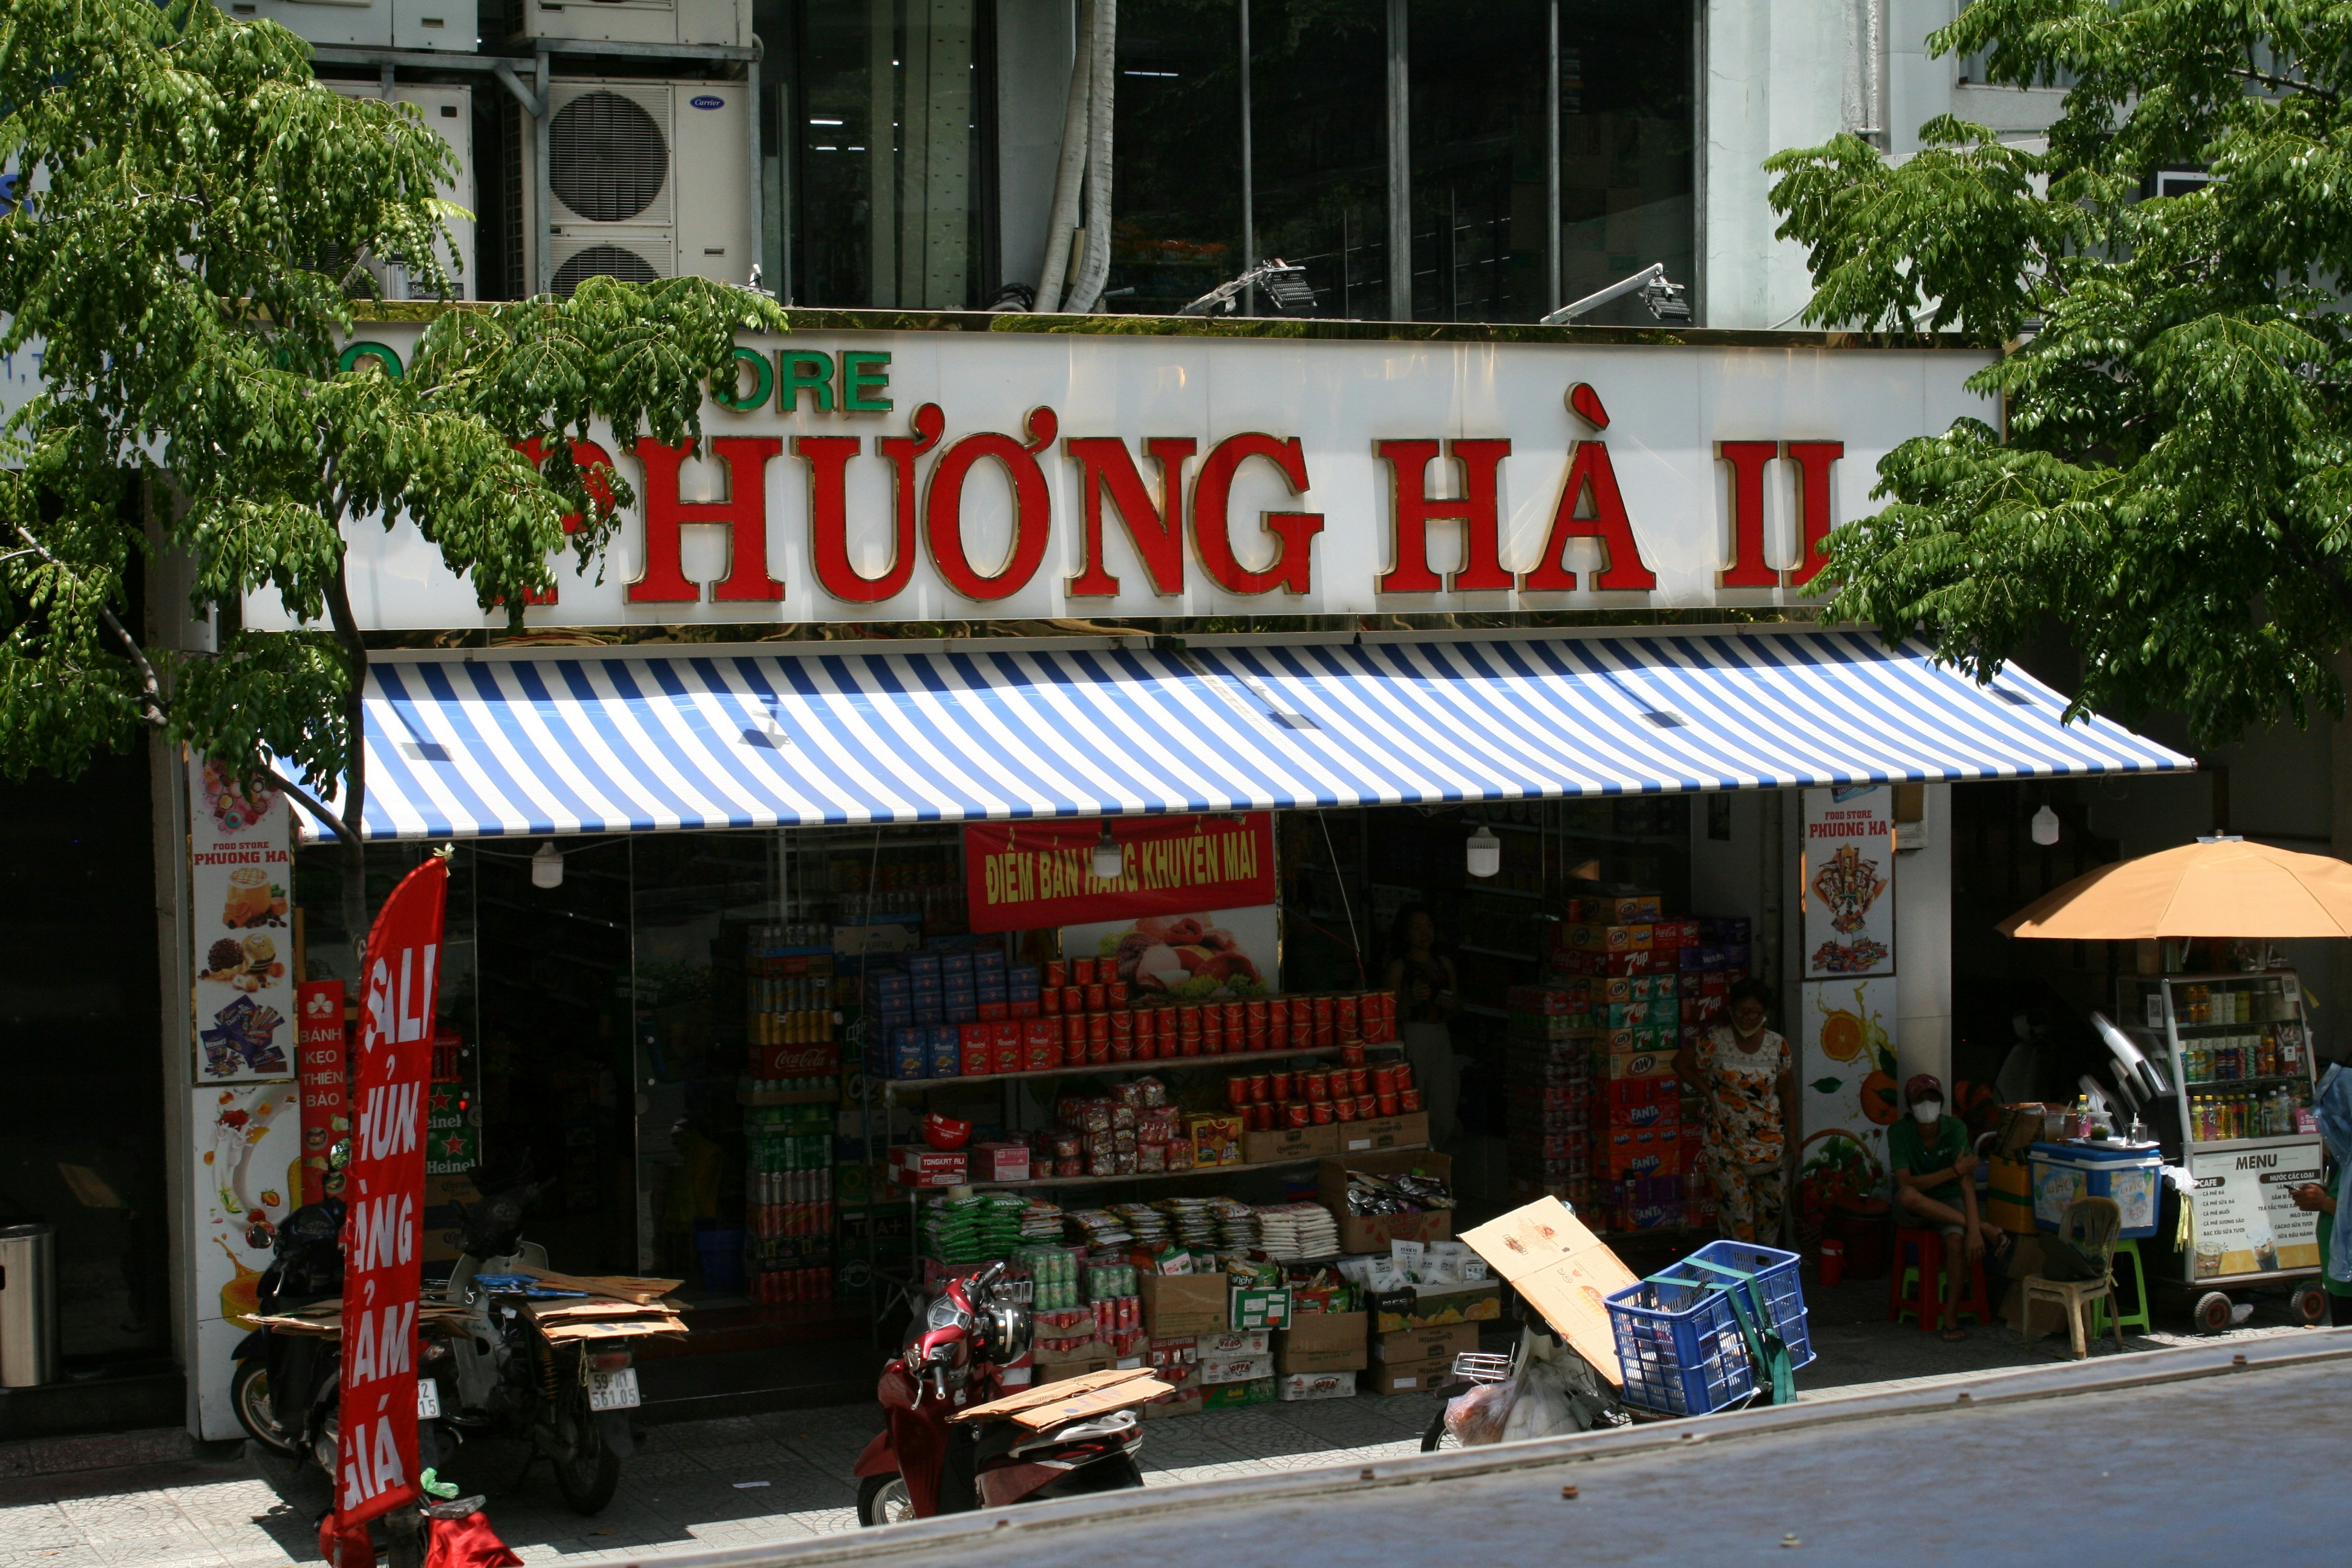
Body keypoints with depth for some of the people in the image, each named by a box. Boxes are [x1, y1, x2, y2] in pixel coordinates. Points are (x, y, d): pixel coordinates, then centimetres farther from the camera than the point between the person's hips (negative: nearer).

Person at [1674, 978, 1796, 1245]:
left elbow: (1787, 1090, 7)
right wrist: (1708, 1093, -5)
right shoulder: (1715, 1040, -7)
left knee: (1774, 1201, 8)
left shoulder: (1777, 1045, 0)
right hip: (1727, 1140, -3)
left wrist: (1792, 1132, 6)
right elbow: (1681, 1064, 2)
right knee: (1736, 1202, -3)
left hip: (1769, 1140, 3)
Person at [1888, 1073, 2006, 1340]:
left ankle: (1951, 1315, -22)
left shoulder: (1955, 1128, -13)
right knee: (1907, 1196, -37)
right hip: (1913, 1209, 0)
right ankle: (1985, 1226, -29)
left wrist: (1973, 1230, -34)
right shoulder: (1899, 1132, -15)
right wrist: (1954, 1171, -32)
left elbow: (1967, 1181, -22)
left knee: (1956, 1239, -34)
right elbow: (1905, 1183, -25)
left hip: (1949, 1203, 0)